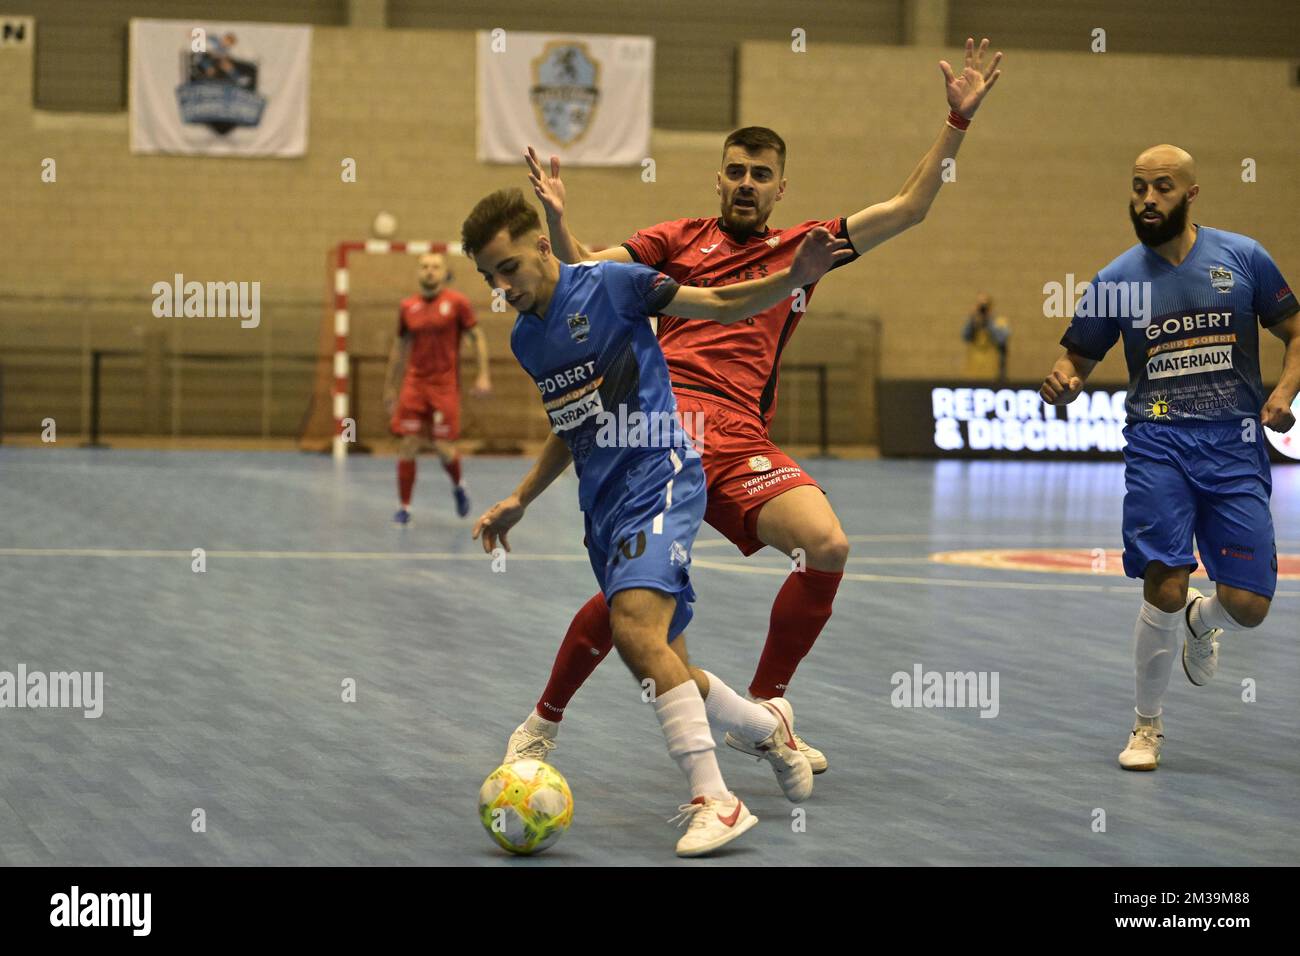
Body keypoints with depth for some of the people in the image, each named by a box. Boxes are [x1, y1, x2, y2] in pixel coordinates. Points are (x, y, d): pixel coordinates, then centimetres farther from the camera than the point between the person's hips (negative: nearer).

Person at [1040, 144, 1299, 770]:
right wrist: (1062, 384, -11)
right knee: (1165, 588, -17)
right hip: (1158, 442, -1)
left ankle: (1200, 621, 35)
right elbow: (1078, 359, 13)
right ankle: (1147, 725, 6)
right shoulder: (1117, 281, 5)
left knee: (1247, 607, -5)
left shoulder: (1242, 257, 4)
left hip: (1235, 445, 1)